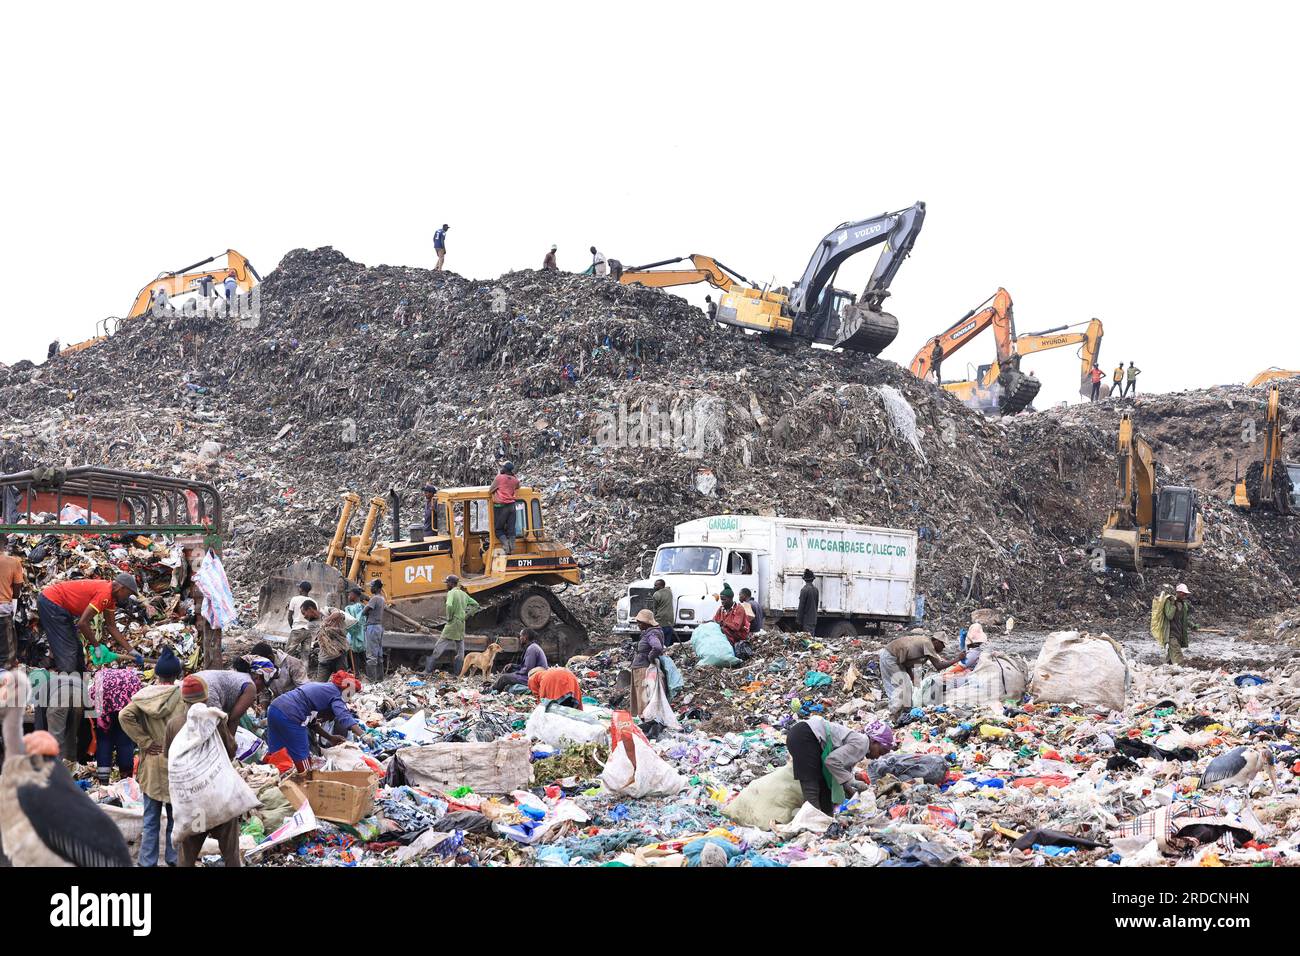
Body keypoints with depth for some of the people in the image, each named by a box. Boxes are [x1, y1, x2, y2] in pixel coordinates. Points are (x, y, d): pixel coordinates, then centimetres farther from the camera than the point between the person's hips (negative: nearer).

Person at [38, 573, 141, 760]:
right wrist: (97, 646, -11)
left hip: (60, 607, 10)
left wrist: (131, 651, 13)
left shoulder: (110, 597, 9)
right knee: (67, 655, -11)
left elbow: (112, 627, 16)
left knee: (74, 649, 15)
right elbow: (82, 623, -23)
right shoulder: (104, 594, -22)